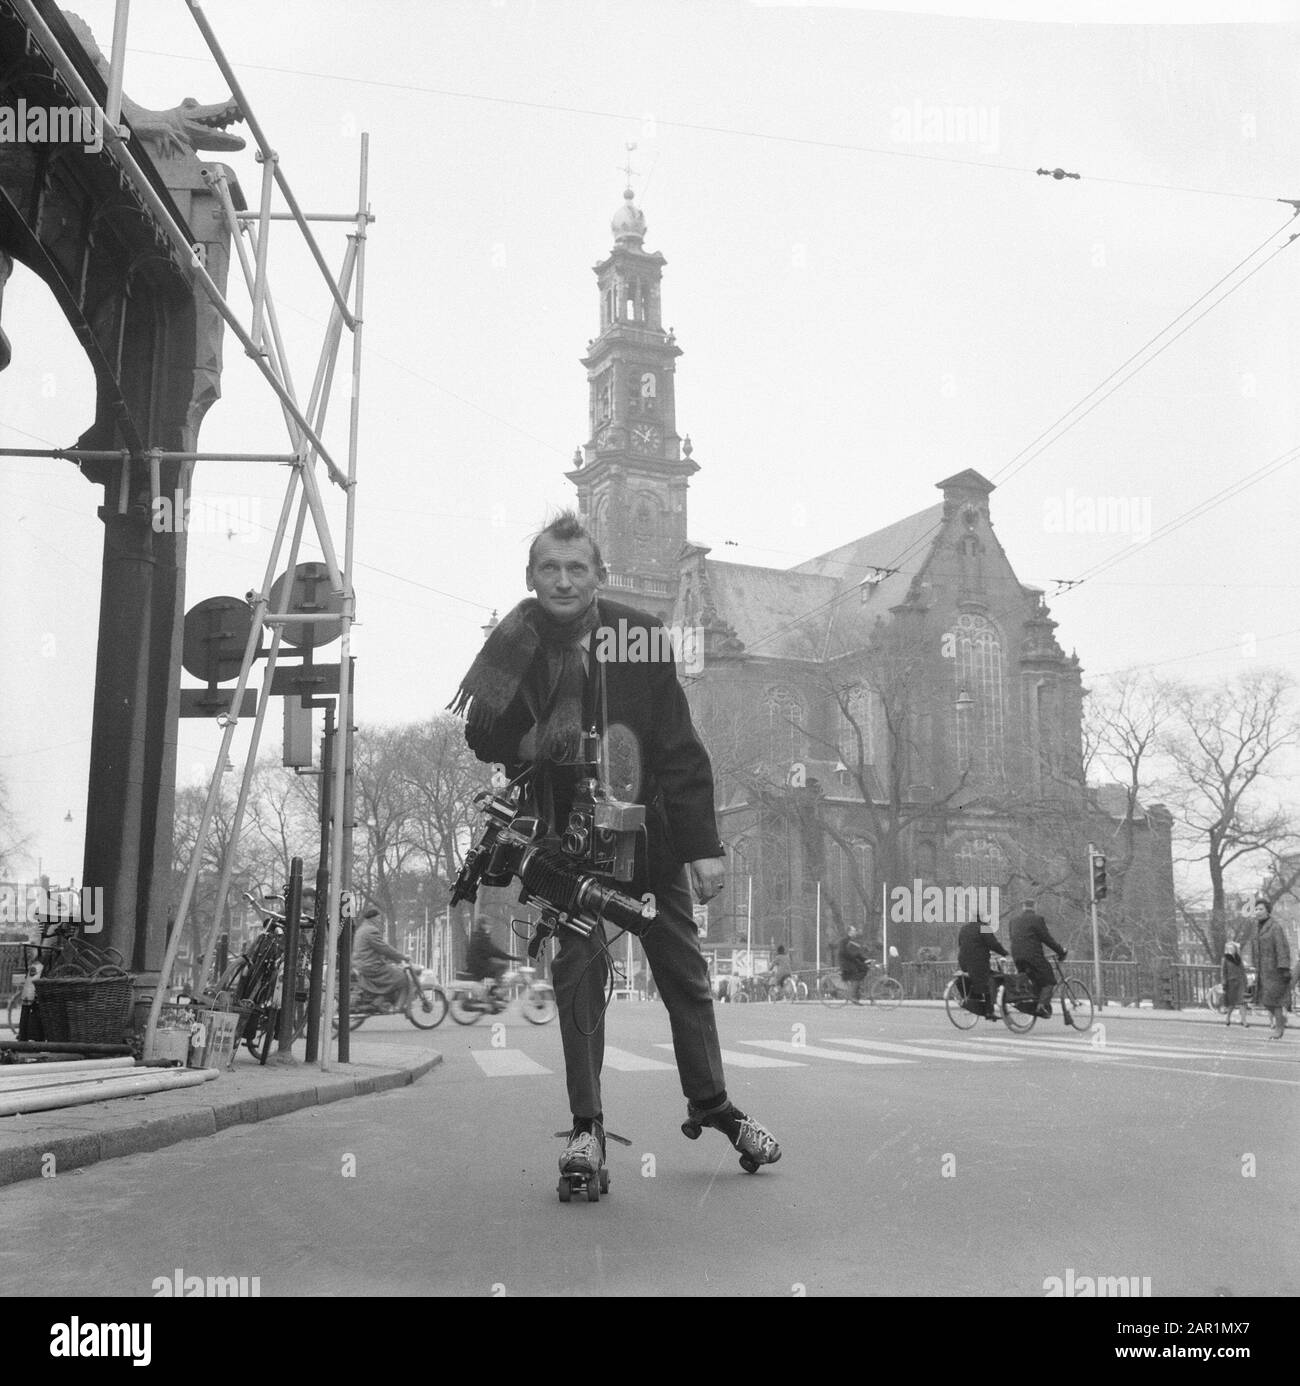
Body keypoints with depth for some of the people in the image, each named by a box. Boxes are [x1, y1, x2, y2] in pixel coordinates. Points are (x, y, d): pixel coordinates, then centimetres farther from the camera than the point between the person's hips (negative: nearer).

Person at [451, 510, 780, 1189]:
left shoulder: (639, 636, -8)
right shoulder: (517, 645, -8)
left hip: (650, 834, 1)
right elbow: (483, 740, -11)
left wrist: (703, 845, -5)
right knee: (579, 968, -7)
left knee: (684, 972, 10)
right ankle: (586, 1125, 6)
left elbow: (681, 750, -5)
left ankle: (711, 1104, 29)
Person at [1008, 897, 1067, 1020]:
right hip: (1033, 954, -7)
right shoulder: (1037, 919, -3)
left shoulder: (1014, 920, 18)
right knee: (1048, 981, 1)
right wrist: (1061, 951, 2)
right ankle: (1043, 1004, -17)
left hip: (1017, 956, 7)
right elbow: (1047, 938, -5)